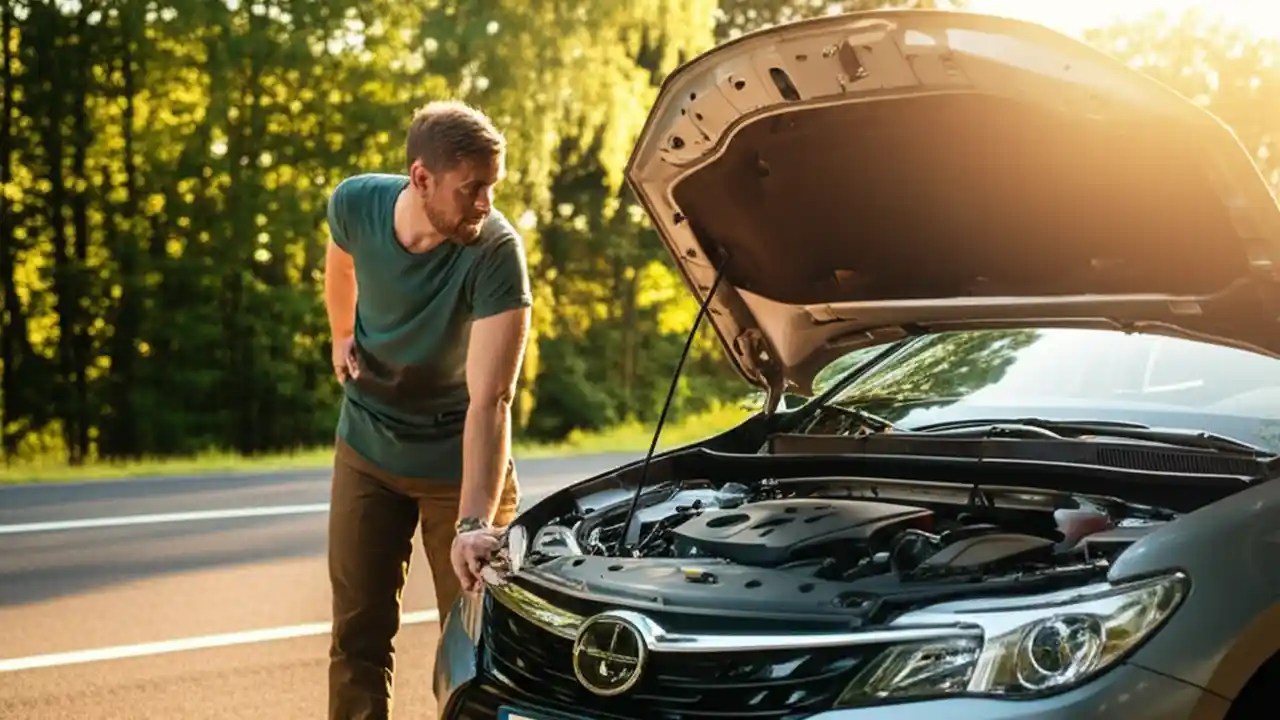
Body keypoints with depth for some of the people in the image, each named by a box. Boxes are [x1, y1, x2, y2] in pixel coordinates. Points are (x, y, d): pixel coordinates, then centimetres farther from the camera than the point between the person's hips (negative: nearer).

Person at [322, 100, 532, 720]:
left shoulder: (495, 251, -29)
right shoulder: (356, 203, -17)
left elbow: (489, 401, -35)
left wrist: (475, 521, -43)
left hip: (457, 460, -3)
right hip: (367, 447, 3)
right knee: (358, 633, 7)